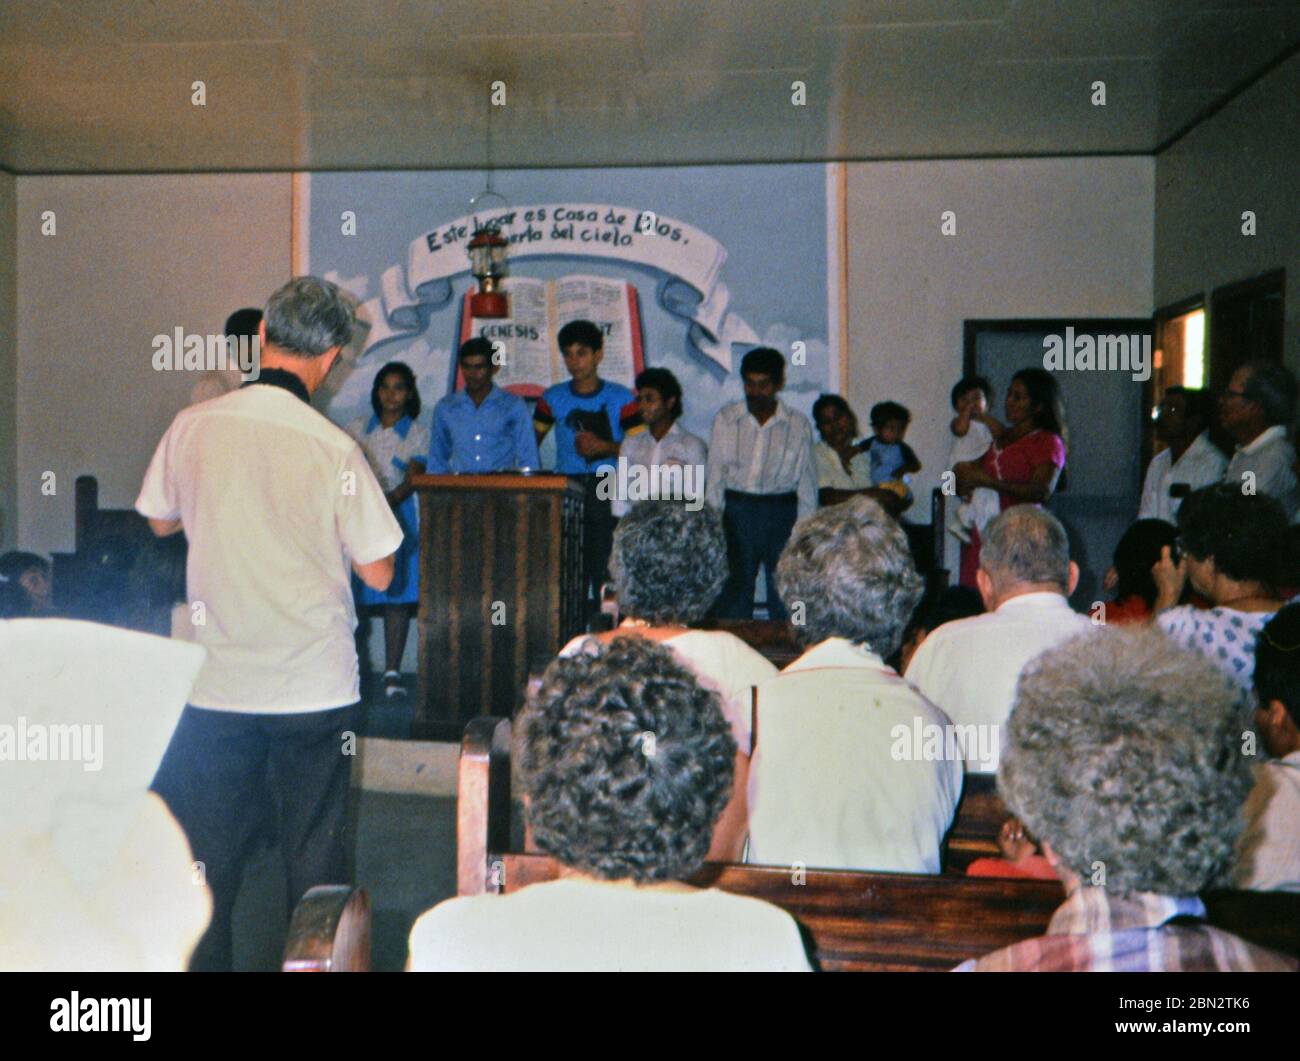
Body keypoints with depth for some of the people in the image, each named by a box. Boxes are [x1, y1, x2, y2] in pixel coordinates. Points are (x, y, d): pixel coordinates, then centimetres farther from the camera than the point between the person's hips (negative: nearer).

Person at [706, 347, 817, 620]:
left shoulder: (798, 425, 0)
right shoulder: (725, 419, 3)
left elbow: (807, 483, 3)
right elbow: (715, 476, 5)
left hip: (783, 513, 0)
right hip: (737, 511, 0)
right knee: (734, 593, 3)